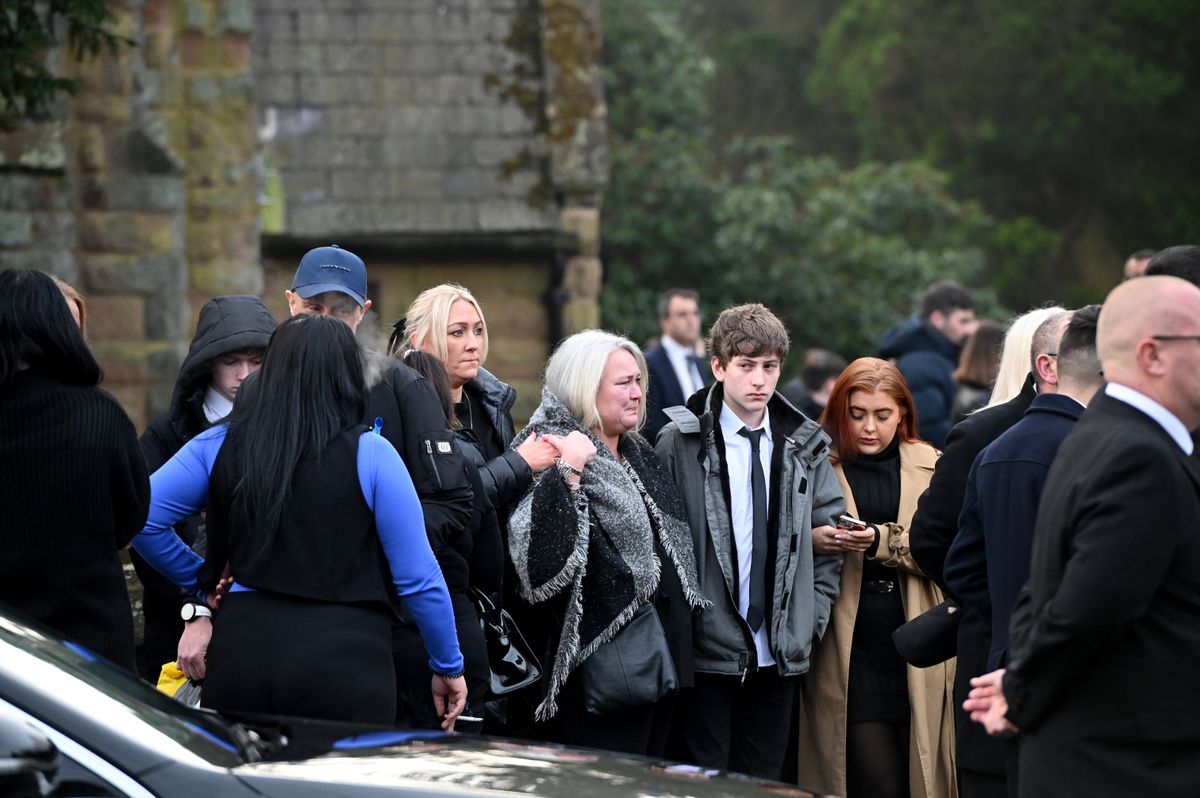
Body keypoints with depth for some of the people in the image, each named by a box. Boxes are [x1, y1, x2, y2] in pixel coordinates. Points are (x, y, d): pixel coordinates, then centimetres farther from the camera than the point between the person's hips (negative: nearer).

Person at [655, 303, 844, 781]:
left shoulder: (803, 447, 7)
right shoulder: (681, 442, -5)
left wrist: (813, 616, 3)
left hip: (779, 652, 4)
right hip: (707, 652, -4)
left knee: (763, 781, 10)